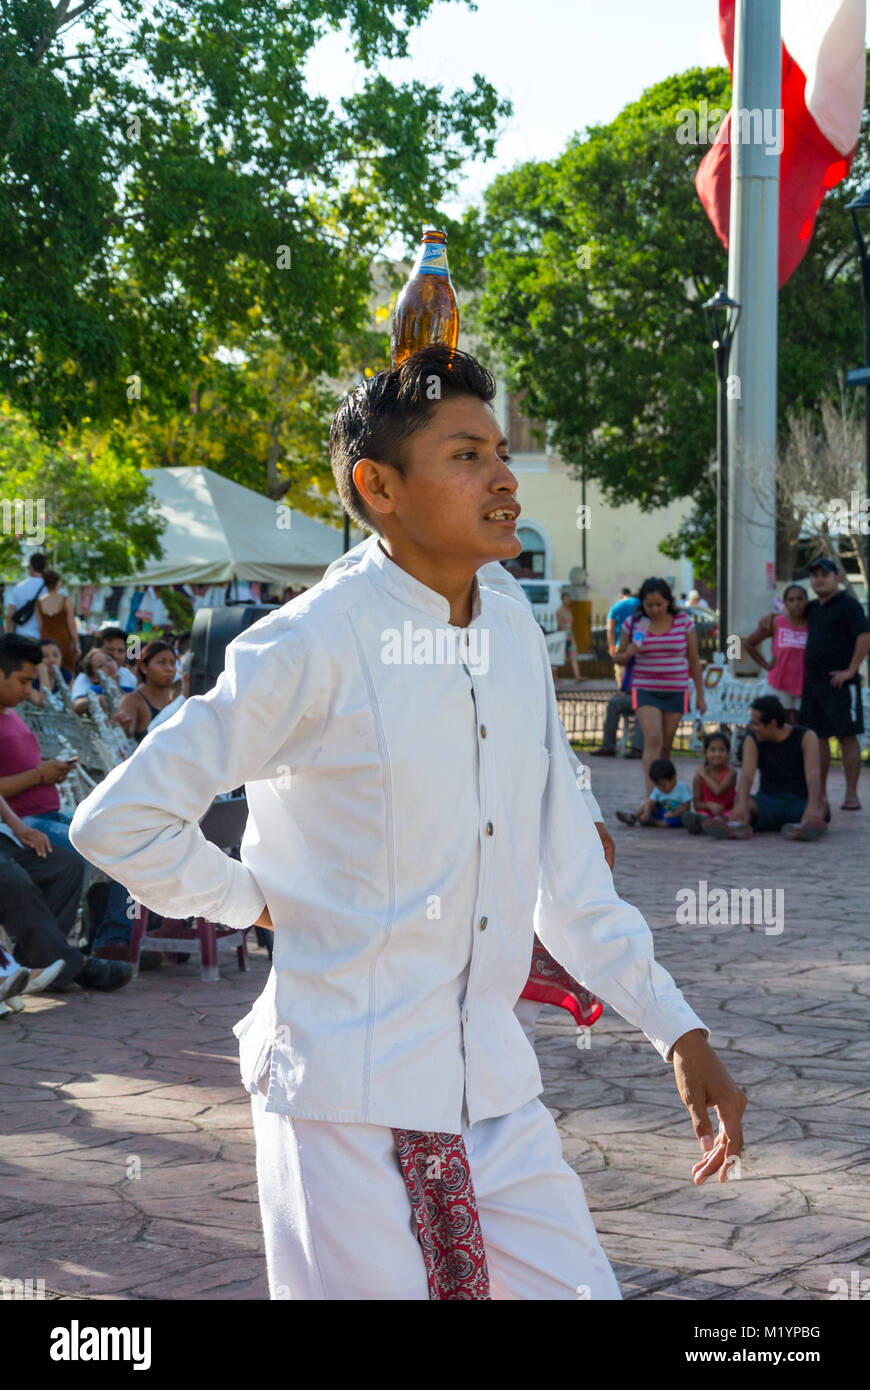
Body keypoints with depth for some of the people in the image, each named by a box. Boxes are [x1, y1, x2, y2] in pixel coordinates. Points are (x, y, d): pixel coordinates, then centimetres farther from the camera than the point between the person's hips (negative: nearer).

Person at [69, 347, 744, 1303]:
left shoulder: (518, 641, 8)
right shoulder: (313, 646, -13)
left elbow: (566, 876, 14)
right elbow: (118, 822, -10)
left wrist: (678, 1031, 10)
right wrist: (262, 904, -3)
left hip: (495, 1087, 6)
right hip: (347, 1096, -6)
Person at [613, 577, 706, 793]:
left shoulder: (683, 621, 1)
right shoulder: (633, 623, 0)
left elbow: (694, 660, 8)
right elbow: (618, 658, 10)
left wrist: (700, 695, 7)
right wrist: (627, 655, -15)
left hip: (675, 692, 1)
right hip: (645, 691, -1)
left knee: (666, 745, 4)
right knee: (653, 739, -17)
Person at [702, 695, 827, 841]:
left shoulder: (806, 737, -8)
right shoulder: (752, 740, -2)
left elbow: (813, 774, -23)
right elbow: (746, 775, -18)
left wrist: (813, 807, -43)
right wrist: (741, 805, -40)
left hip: (801, 803, -2)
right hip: (769, 803, 2)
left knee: (820, 807, -35)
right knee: (746, 803, -29)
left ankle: (804, 826, -67)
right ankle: (737, 826, -62)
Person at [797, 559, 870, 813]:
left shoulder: (848, 604, -7)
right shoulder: (813, 608, 17)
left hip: (840, 683, -8)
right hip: (813, 683, 8)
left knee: (846, 737, -5)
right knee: (818, 737, 8)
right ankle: (820, 796, 13)